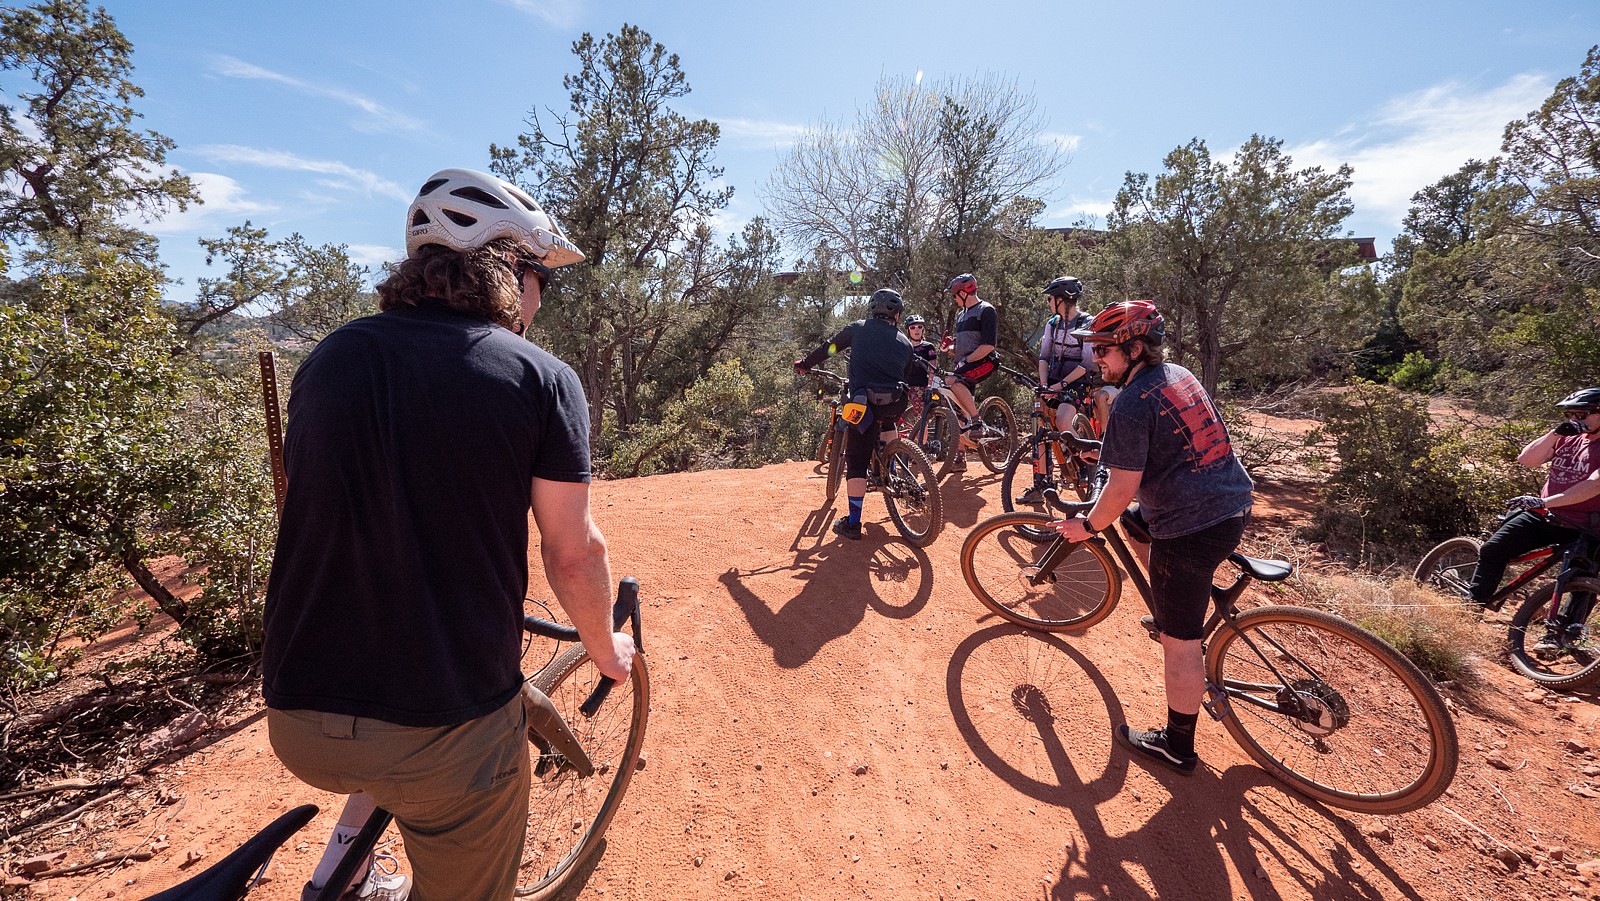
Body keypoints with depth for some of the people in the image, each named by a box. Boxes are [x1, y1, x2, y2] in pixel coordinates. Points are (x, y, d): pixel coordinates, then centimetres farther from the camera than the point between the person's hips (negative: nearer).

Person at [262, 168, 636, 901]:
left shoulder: (329, 357, 1)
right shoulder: (541, 379, -13)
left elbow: (316, 511, 12)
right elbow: (573, 552, -10)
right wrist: (606, 649, 10)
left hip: (299, 719, 5)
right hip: (450, 732, -4)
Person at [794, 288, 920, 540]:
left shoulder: (859, 328, 10)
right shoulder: (905, 342, 15)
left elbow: (828, 347, 17)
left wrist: (804, 364, 29)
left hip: (864, 404, -3)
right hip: (895, 405, 3)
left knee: (857, 463, 1)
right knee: (887, 421, 39)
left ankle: (853, 523, 1)